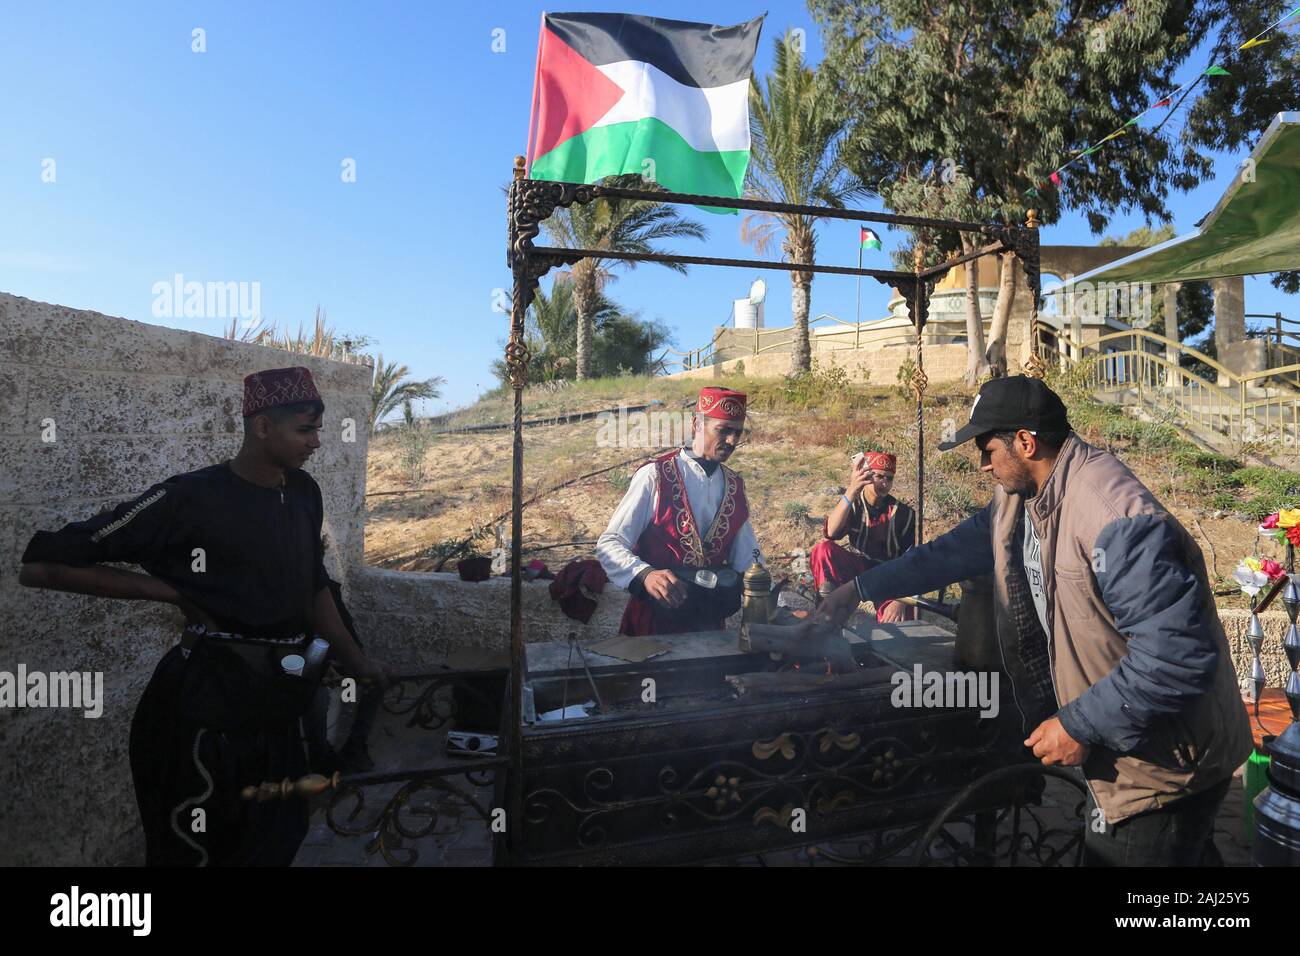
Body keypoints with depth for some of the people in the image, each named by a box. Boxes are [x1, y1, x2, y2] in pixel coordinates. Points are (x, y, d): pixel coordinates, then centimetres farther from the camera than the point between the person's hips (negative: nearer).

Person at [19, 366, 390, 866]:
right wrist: (171, 591, -14)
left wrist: (355, 661, 11)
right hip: (207, 703, -6)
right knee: (186, 848, 12)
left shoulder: (304, 492, 2)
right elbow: (38, 566, -13)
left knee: (275, 844, 20)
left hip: (279, 701, 6)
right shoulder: (190, 498, -17)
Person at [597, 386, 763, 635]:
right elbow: (609, 545, -17)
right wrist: (646, 575, -35)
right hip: (655, 617, -5)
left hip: (710, 622, 5)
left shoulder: (735, 486, 3)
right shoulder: (655, 476, -14)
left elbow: (747, 556, 10)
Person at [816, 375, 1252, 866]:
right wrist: (860, 587, 11)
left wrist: (1081, 726, -24)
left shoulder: (1118, 517, -31)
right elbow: (953, 550, 10)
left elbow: (1181, 656, -31)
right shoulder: (1020, 498, 0)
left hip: (1164, 767, -8)